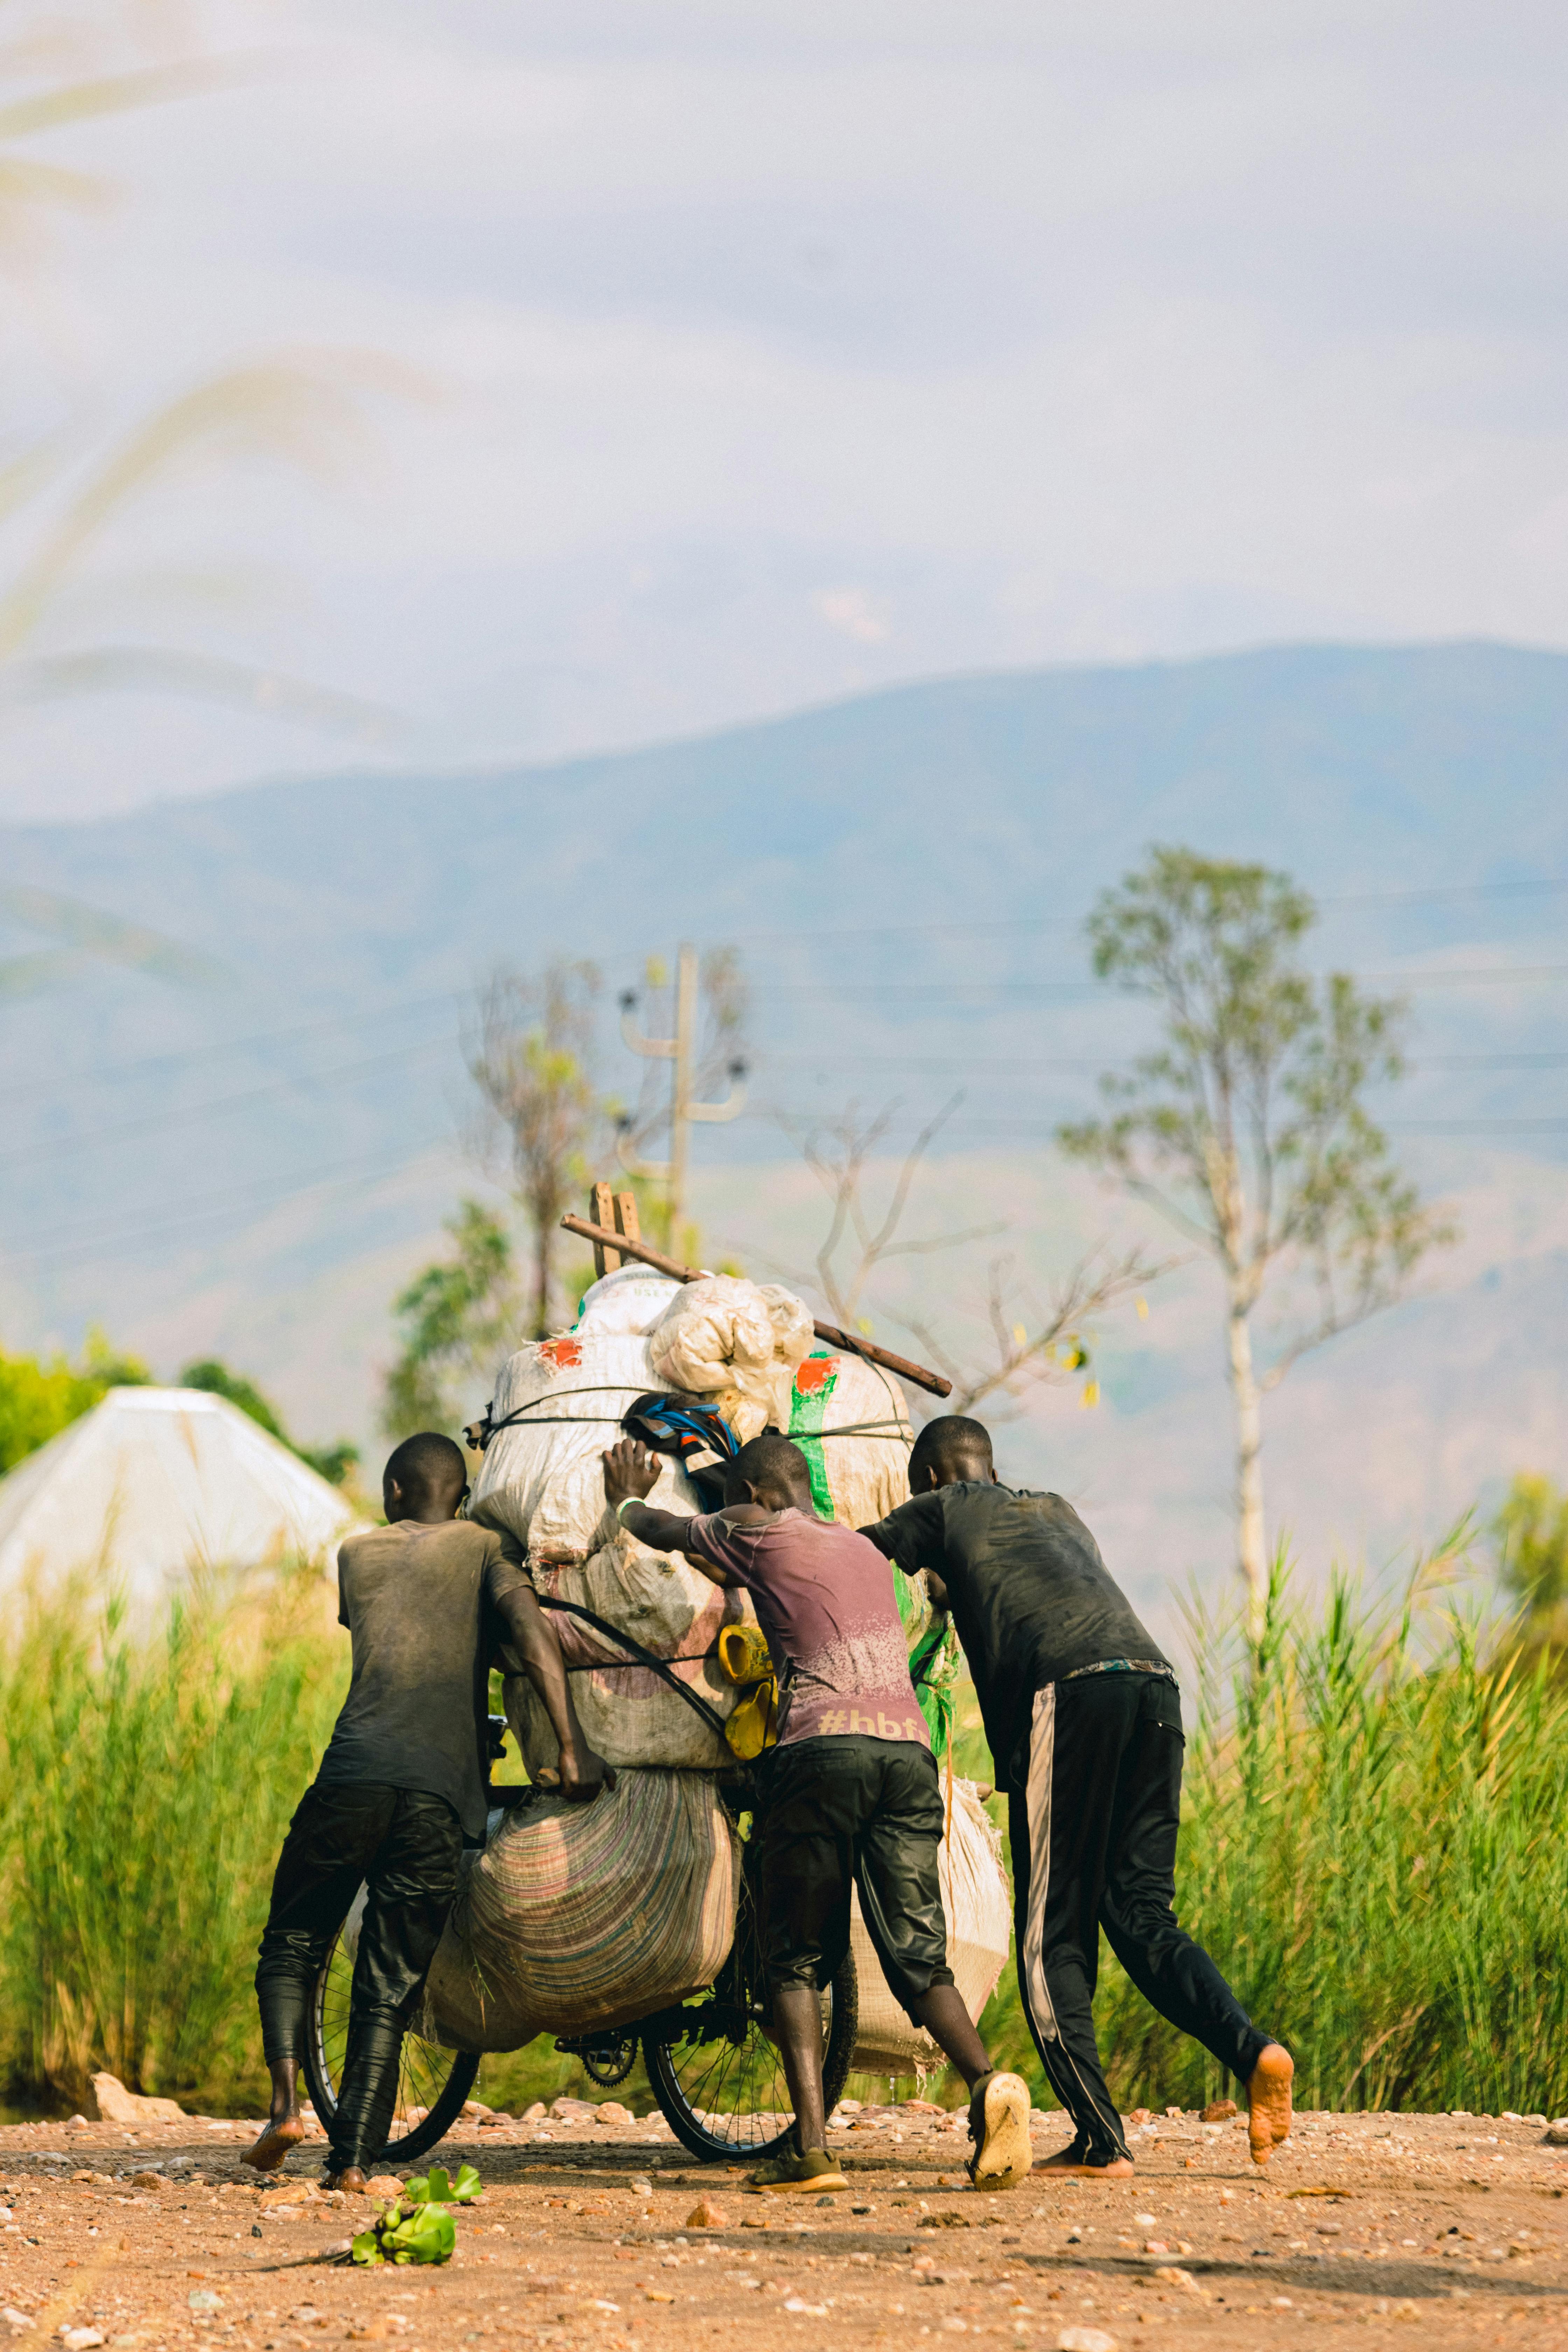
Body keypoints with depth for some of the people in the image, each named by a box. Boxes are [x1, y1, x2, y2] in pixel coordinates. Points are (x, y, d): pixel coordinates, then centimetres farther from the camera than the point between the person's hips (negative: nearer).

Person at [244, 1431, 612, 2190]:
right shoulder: (484, 1549, 14)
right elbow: (528, 1625, -4)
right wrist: (573, 1747, -10)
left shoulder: (357, 1555, 22)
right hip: (440, 1792, -1)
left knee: (291, 1947, 16)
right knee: (390, 1988, 3)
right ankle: (353, 2160, -6)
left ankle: (287, 2099, -5)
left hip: (354, 1775, 1)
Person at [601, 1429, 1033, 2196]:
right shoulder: (865, 1550, 29)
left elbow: (665, 1532, 34)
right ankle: (985, 2082, -24)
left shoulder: (760, 1530, 14)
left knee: (795, 1959, 4)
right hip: (908, 1746, 4)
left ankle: (811, 2145, -10)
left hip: (822, 1743, -4)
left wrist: (627, 1502, 54)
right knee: (919, 1956, 4)